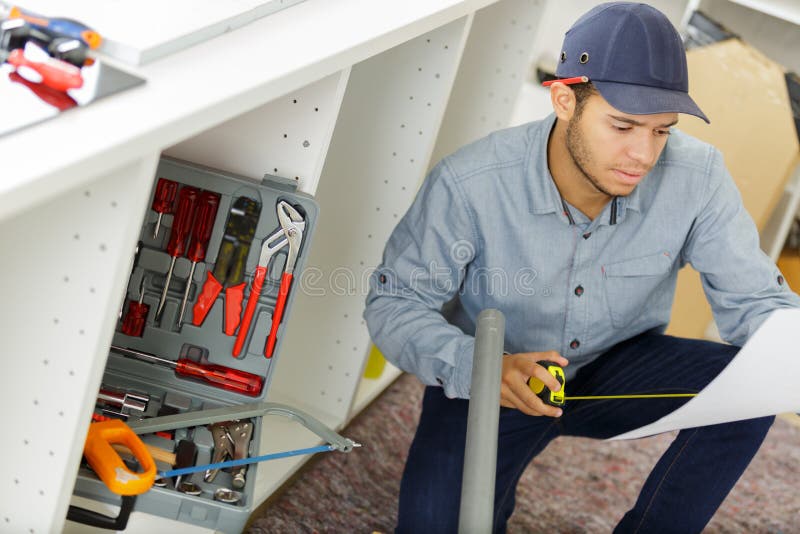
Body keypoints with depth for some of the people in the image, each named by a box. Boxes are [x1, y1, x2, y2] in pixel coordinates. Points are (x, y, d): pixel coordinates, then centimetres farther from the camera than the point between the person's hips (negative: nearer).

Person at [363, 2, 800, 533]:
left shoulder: (697, 176, -21)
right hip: (490, 384, -2)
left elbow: (756, 299, -13)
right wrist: (480, 368, -38)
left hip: (618, 369, 3)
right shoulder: (469, 184, -27)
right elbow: (393, 303, -18)